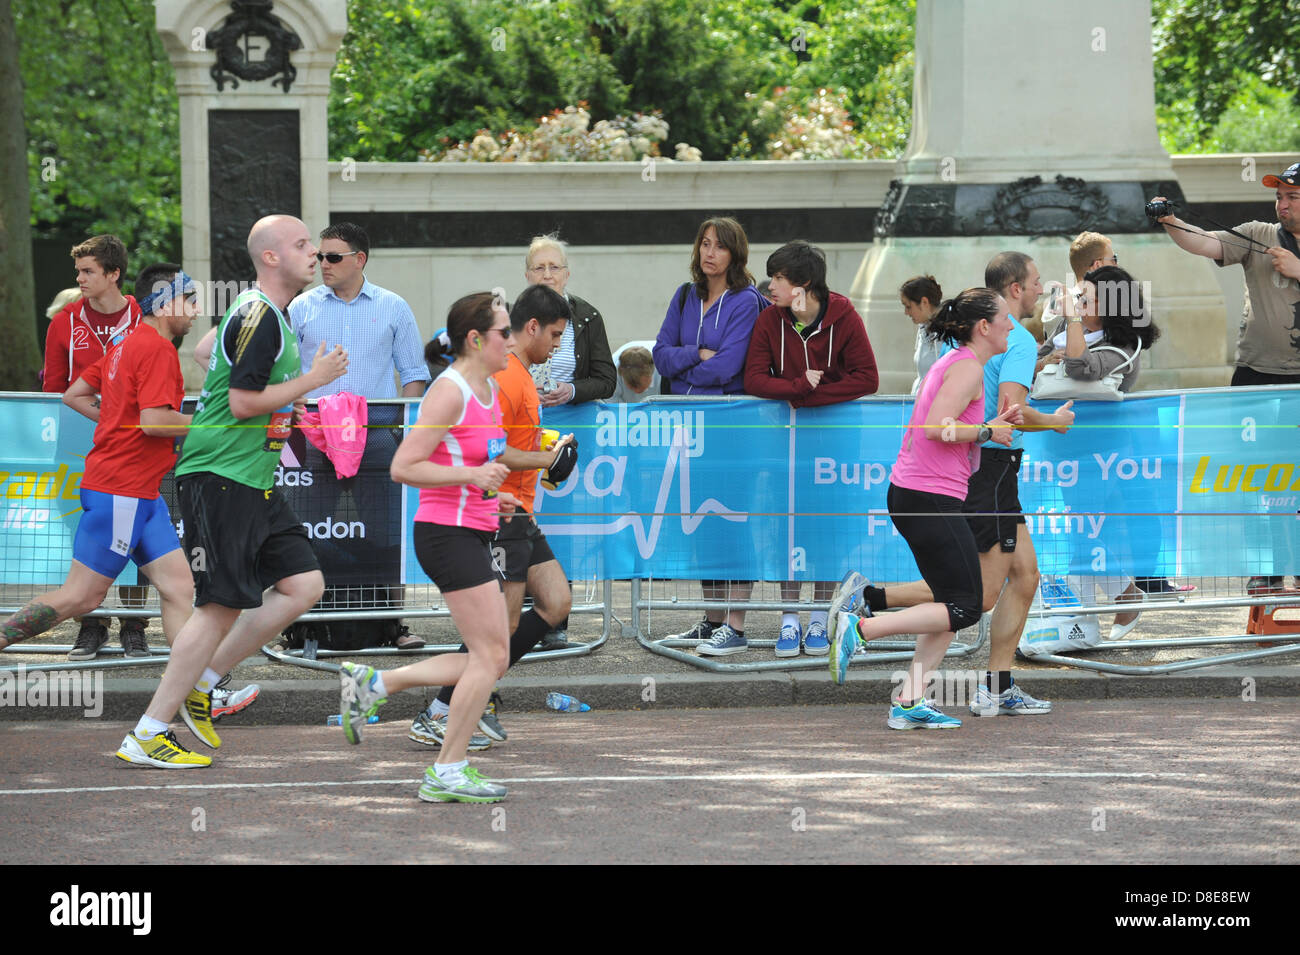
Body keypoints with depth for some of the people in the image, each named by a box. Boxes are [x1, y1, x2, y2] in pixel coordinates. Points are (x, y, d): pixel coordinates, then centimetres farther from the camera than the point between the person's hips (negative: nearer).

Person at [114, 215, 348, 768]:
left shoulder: (271, 314, 17)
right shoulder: (258, 316, -16)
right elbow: (242, 402, -21)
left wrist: (291, 404, 23)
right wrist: (312, 379, -12)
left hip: (252, 481, 10)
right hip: (218, 475, -10)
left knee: (303, 585, 4)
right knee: (222, 606, -10)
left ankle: (201, 683, 13)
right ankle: (146, 736, -5)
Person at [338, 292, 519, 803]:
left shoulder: (489, 388, 14)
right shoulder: (449, 391, -14)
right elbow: (404, 467, -18)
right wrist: (472, 476, -24)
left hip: (472, 534, 9)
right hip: (448, 533, -9)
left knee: (491, 659, 7)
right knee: (490, 654, -9)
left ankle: (372, 683, 14)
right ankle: (447, 772, -2)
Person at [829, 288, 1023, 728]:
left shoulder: (953, 362, 18)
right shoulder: (968, 367, -12)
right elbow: (937, 427, -22)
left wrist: (996, 422, 12)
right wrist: (987, 432, -10)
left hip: (909, 494, 10)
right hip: (932, 497, -10)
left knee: (953, 601, 12)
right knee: (963, 607, -5)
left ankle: (910, 702, 8)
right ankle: (860, 627, -11)